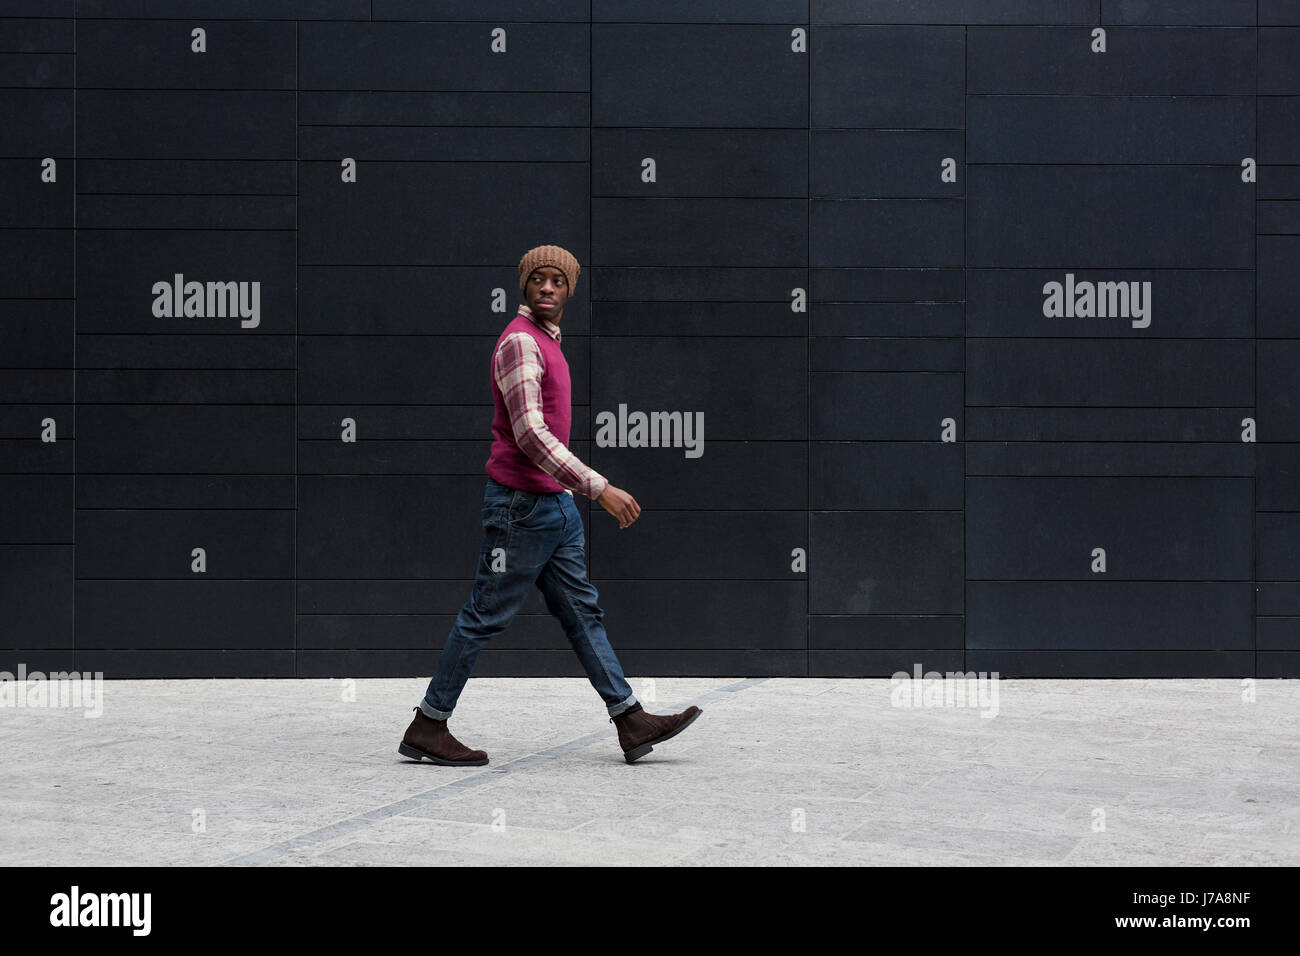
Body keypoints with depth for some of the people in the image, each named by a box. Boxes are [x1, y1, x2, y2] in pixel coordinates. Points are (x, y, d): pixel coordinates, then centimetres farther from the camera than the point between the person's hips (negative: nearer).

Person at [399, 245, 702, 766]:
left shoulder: (548, 341, 16)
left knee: (583, 612, 9)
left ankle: (631, 722, 10)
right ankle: (427, 728, 5)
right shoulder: (519, 342, -15)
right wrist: (598, 488, -27)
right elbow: (530, 434, -25)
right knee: (484, 618, -3)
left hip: (554, 504, 10)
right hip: (520, 506, -10)